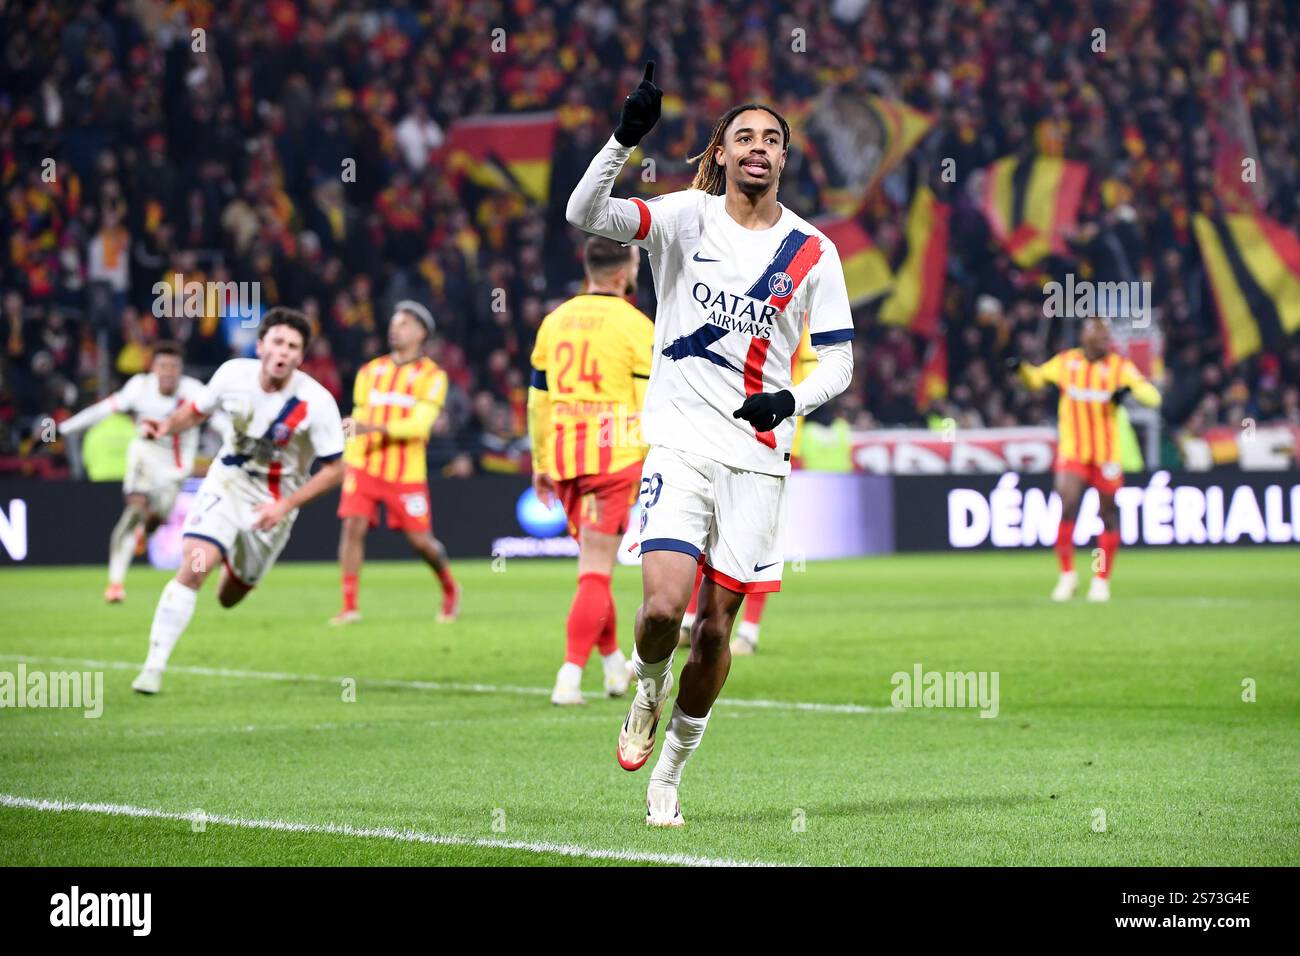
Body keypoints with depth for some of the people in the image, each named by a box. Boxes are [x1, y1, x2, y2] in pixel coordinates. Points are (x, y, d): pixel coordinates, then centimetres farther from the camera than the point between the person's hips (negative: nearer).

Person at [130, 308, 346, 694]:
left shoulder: (316, 402, -21)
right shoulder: (233, 374, -13)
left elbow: (334, 469, -14)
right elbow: (197, 410, 7)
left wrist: (286, 506, -22)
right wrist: (166, 427, -14)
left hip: (275, 502, 0)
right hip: (227, 483, 0)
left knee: (229, 596, 13)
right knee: (193, 566, -23)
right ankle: (154, 665, -19)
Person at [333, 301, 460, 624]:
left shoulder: (432, 376, -3)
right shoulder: (370, 372, 11)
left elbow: (419, 425, -15)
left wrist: (373, 428, -26)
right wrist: (348, 460, 18)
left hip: (407, 473, -3)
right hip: (365, 465, 3)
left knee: (420, 540, 1)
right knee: (353, 526, -14)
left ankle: (450, 589, 30)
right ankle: (349, 606, -11)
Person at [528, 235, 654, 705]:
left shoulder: (555, 321, 9)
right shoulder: (634, 326, -6)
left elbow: (537, 398, 13)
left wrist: (540, 463, 20)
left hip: (563, 456, 5)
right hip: (614, 456, -5)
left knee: (594, 563, 19)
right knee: (595, 572, -5)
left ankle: (614, 663, 28)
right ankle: (571, 675, -12)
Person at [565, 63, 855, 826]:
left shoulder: (812, 252, 3)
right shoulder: (686, 218, -1)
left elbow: (838, 360, 6)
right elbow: (585, 215, -15)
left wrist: (791, 399, -15)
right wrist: (626, 139, -30)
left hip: (758, 457, 2)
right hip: (680, 442, -2)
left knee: (717, 626, 3)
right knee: (665, 604, -19)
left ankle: (669, 775, 21)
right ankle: (649, 689, 16)